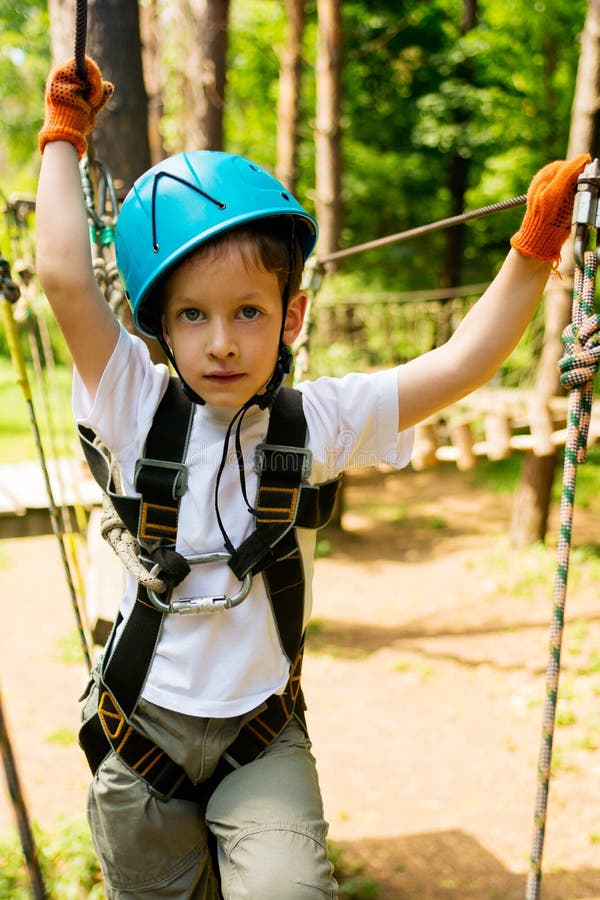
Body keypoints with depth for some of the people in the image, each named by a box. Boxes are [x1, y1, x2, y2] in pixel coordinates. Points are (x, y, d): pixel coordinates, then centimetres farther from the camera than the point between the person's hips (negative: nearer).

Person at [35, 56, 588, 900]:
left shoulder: (316, 421, -7)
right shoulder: (141, 408, -10)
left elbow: (459, 366, -8)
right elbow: (65, 279, -18)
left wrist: (536, 245, -10)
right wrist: (64, 140, -8)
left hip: (262, 734, 0)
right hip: (145, 725, 1)